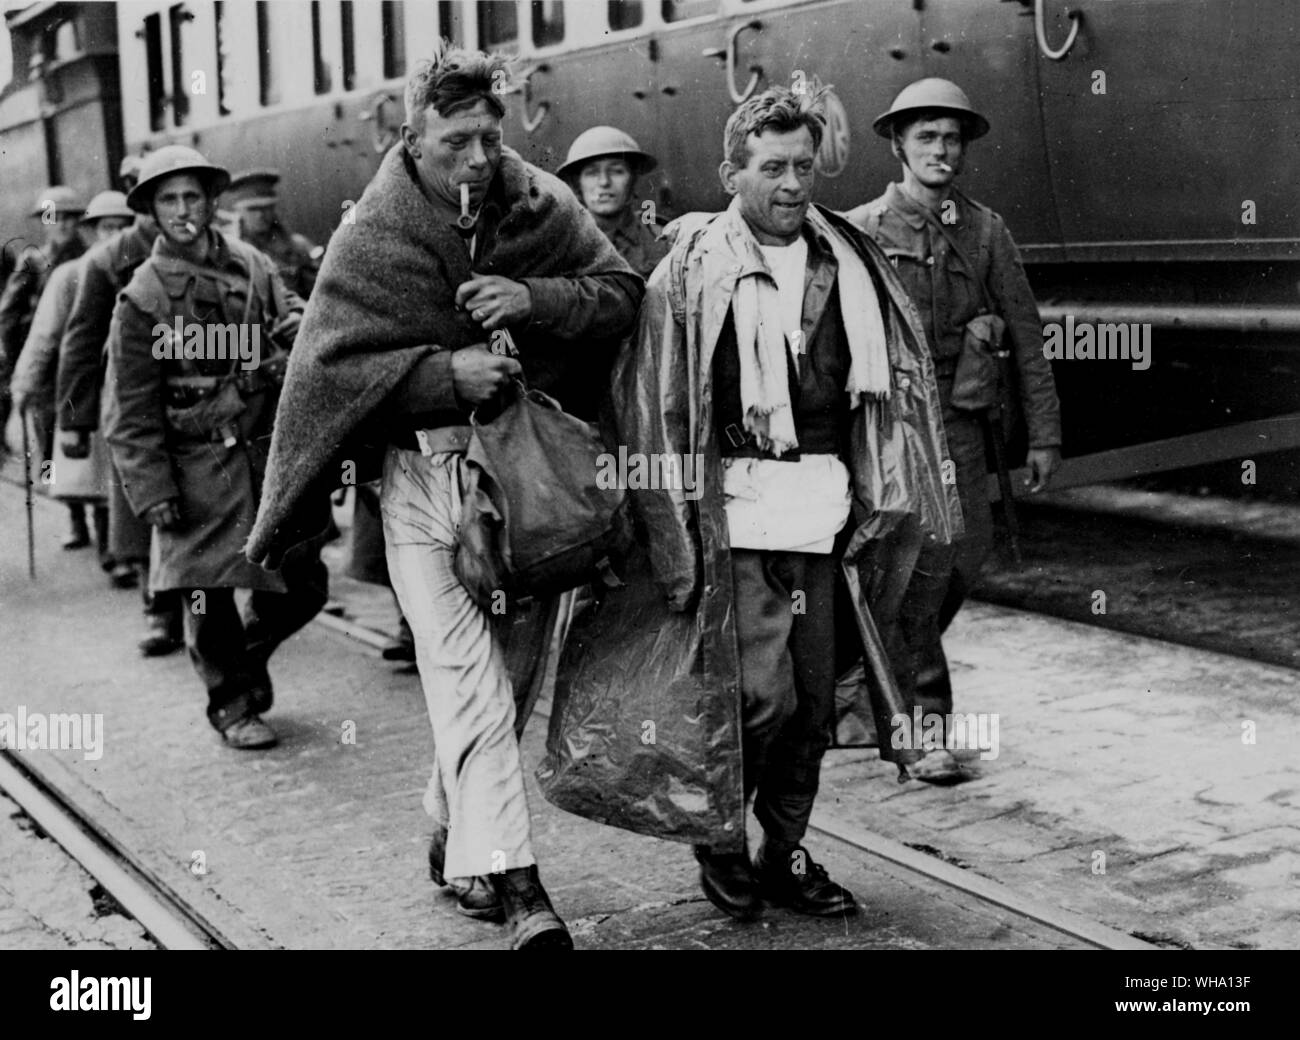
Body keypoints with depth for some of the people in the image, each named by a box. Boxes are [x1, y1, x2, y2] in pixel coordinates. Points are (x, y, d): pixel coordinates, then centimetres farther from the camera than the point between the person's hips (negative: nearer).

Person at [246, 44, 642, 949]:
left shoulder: (541, 205, 1)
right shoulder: (373, 237, -6)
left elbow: (623, 292, 0)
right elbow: (328, 366, -9)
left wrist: (534, 298, -18)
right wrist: (446, 372, -21)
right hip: (424, 473, -4)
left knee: (507, 662, 12)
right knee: (470, 676, -12)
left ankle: (454, 832, 32)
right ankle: (510, 876, -12)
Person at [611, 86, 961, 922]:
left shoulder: (850, 263, 9)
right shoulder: (692, 270, -5)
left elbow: (895, 379, 17)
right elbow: (653, 404, -5)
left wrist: (877, 493, 13)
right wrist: (673, 525, -7)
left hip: (821, 504, 5)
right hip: (739, 506, -5)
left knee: (814, 698, 9)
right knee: (763, 696, -8)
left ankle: (785, 854, 26)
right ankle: (717, 836, 17)